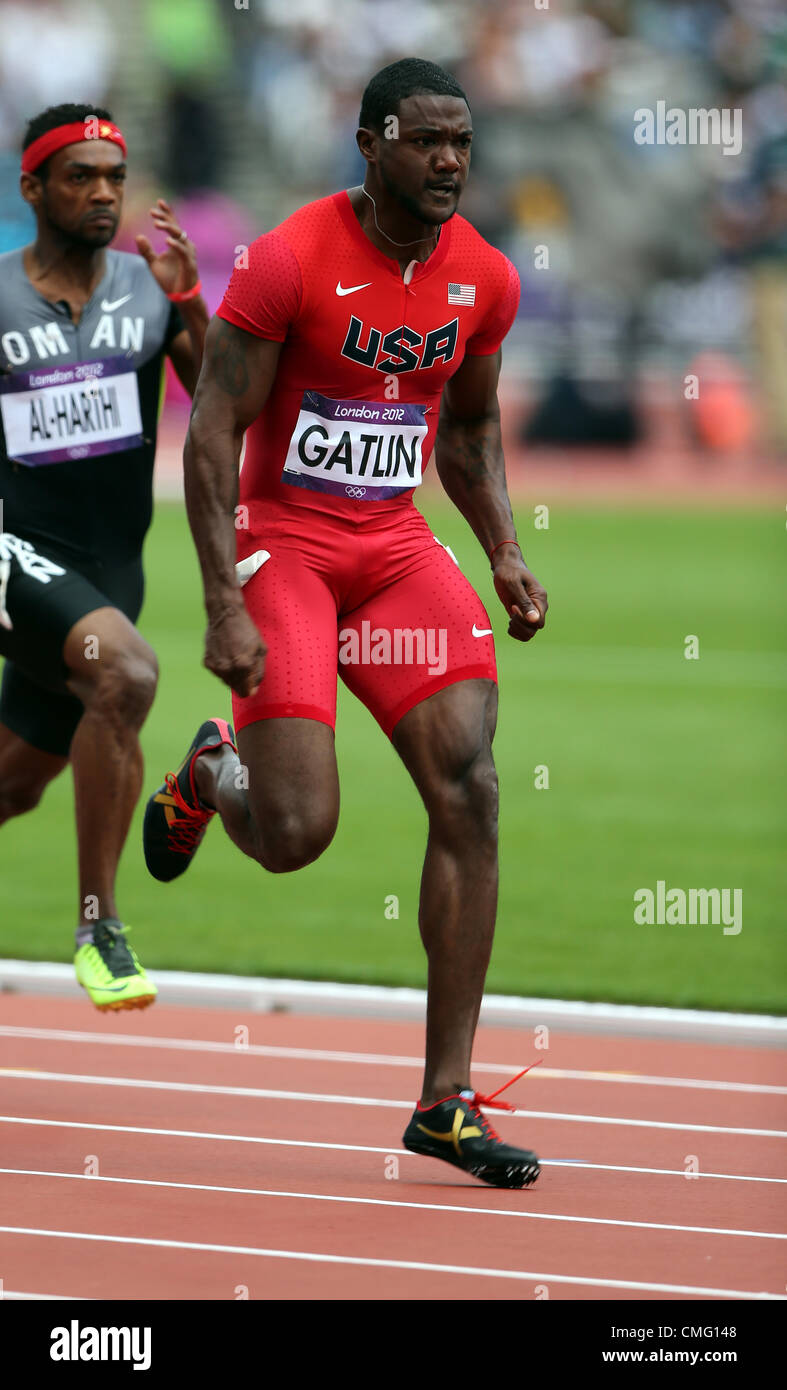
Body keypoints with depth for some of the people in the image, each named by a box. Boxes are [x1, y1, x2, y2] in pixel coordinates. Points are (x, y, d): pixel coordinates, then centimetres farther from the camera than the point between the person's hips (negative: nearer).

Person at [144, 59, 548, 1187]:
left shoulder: (483, 279, 3)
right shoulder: (288, 264, -15)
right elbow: (212, 433, -13)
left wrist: (505, 554, 4)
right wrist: (225, 607, -19)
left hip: (395, 543, 5)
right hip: (282, 542, -5)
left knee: (470, 795, -12)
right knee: (297, 833, -15)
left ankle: (446, 1102, -7)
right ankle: (208, 774, 27)